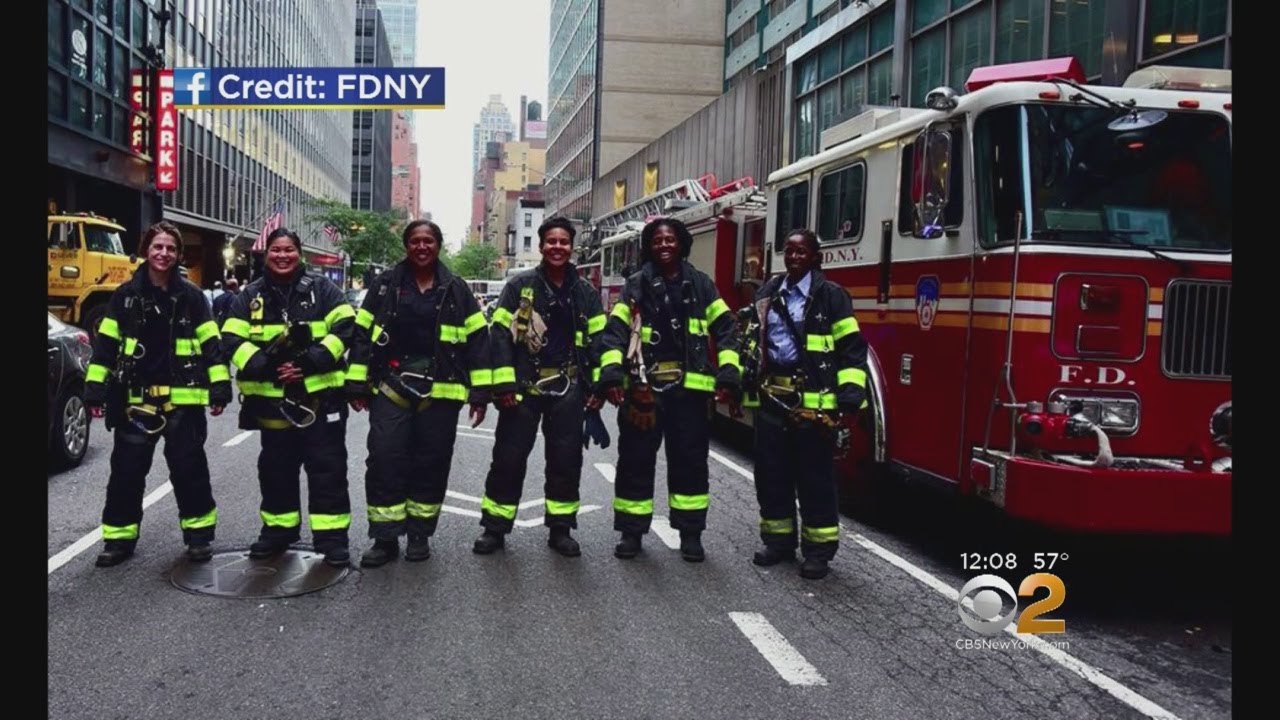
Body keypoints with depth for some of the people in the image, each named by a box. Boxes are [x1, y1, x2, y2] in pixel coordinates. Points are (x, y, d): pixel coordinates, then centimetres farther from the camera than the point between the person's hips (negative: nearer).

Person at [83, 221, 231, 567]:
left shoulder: (191, 295, 2)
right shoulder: (125, 295, 4)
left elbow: (211, 344, 1)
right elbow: (106, 344, 5)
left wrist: (219, 388, -6)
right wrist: (95, 388, 0)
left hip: (181, 399, -1)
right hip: (135, 399, 1)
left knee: (189, 469, 3)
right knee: (126, 471, 6)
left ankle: (198, 536, 14)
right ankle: (119, 538, 17)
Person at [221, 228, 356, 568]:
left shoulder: (322, 289, 1)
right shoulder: (250, 296, 7)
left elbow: (345, 328, -6)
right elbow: (233, 341, 1)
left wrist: (309, 363, -16)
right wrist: (266, 368, -14)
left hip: (321, 395, -3)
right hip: (271, 398, 3)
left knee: (327, 468, -1)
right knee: (275, 468, 14)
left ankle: (332, 536, 4)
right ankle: (278, 529, 29)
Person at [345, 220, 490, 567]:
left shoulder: (456, 290, 6)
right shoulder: (385, 285, 6)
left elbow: (477, 340, 5)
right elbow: (362, 335, 7)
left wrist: (480, 392, 0)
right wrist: (357, 384, 1)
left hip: (440, 393, 0)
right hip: (390, 389, 0)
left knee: (431, 464, 6)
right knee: (384, 461, -5)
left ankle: (420, 535, 20)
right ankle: (385, 538, 5)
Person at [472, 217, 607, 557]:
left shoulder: (586, 293, 8)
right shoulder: (520, 286, 0)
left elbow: (598, 341, 8)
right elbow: (500, 334, -5)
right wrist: (503, 383, -12)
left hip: (568, 390, 2)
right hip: (524, 387, -2)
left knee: (566, 460, 8)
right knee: (509, 457, 2)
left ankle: (561, 529, 20)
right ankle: (495, 527, 13)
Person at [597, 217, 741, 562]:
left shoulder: (700, 284, 7)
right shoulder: (636, 285, 4)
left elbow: (724, 330, 5)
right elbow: (615, 331, -1)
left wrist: (728, 374, -5)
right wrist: (611, 372, -15)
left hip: (690, 388, 1)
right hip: (643, 386, 0)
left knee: (690, 460, 6)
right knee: (636, 459, 5)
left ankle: (691, 533, 18)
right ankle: (632, 531, 17)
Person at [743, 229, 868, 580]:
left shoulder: (831, 295, -3)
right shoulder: (768, 293, 13)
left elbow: (851, 347, -6)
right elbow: (752, 340, 21)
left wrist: (850, 392, -15)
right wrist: (742, 379, 15)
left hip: (813, 401, -5)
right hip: (771, 398, 5)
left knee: (814, 478, 3)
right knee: (771, 474, 11)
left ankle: (818, 550, 14)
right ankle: (778, 541, 25)